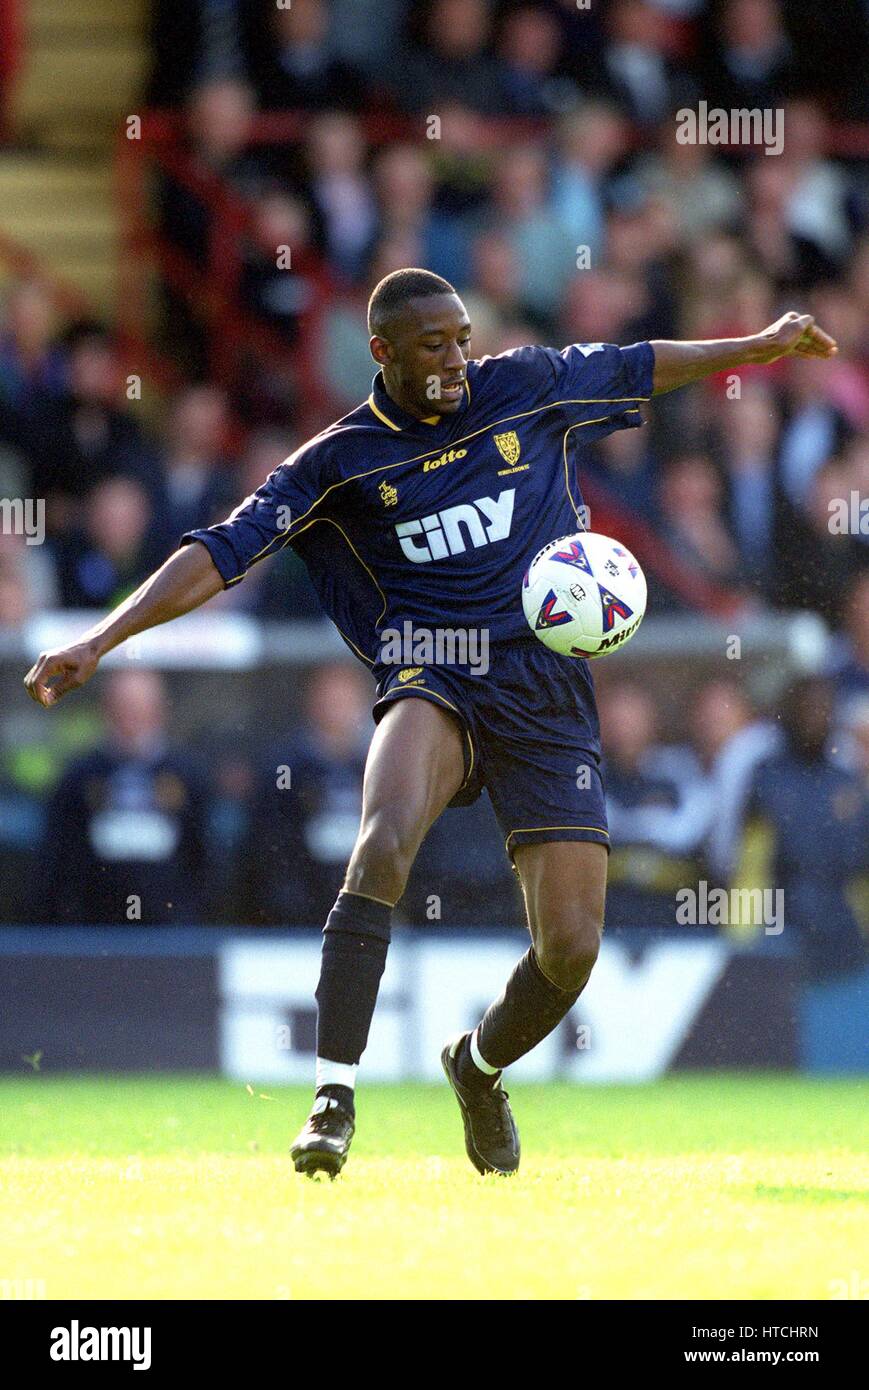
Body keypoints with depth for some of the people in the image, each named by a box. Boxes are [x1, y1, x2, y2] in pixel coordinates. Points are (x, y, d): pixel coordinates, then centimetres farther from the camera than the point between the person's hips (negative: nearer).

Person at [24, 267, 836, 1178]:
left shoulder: (529, 386, 8)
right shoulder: (340, 461, 1)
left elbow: (639, 366, 26)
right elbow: (222, 553, -2)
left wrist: (758, 346, 36)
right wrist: (101, 641, -11)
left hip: (549, 696, 3)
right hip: (433, 684, -3)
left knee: (571, 946, -6)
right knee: (387, 839, -36)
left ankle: (480, 1065, 28)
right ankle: (334, 1096, -35)